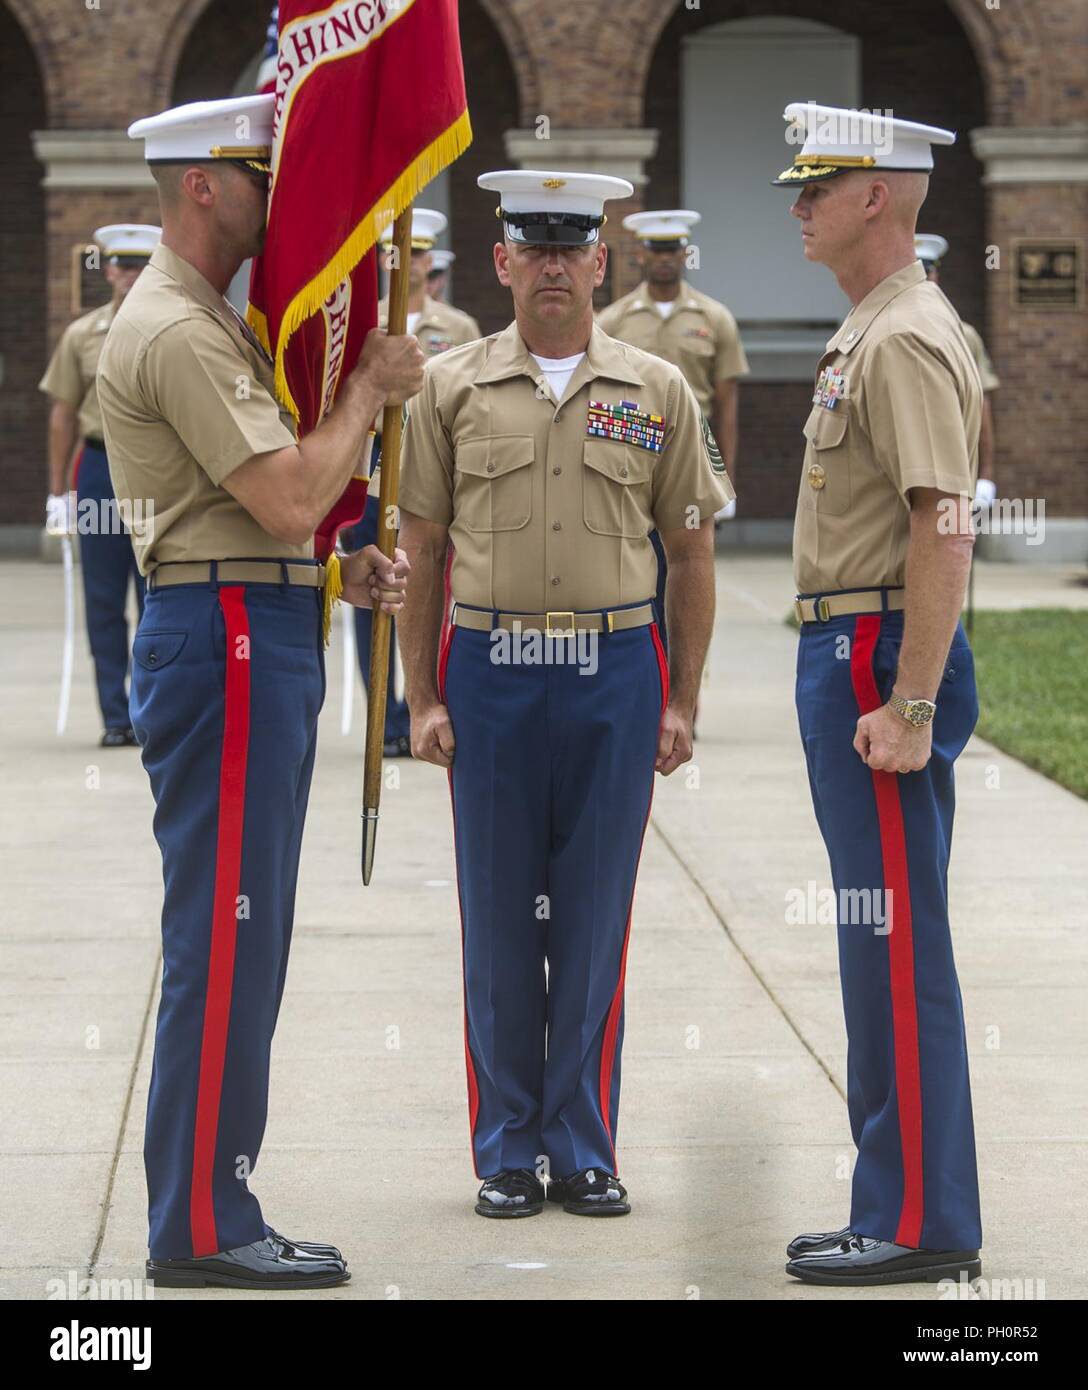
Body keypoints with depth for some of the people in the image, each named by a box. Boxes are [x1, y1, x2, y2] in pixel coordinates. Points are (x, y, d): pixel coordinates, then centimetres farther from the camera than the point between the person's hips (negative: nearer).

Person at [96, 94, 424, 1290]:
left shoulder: (206, 322, 20)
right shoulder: (176, 332, -15)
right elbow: (288, 496, -20)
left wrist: (340, 567, 9)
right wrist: (368, 387, -7)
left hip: (260, 636, 11)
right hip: (226, 640, -11)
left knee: (241, 944, 12)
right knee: (224, 942, -8)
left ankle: (208, 1209, 18)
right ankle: (201, 1230, -4)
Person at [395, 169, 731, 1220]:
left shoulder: (656, 393, 5)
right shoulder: (450, 389, 3)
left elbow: (691, 554, 7)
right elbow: (421, 551, 5)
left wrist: (682, 703, 2)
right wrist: (421, 699, -1)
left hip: (615, 673, 0)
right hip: (490, 671, 0)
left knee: (596, 922, 4)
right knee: (499, 922, 4)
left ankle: (584, 1150, 14)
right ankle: (508, 1153, 14)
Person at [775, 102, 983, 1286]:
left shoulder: (908, 340, -16)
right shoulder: (866, 332, 17)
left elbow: (944, 533, -23)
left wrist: (909, 706, -26)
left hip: (880, 660, -11)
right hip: (843, 655, 11)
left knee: (897, 945, -7)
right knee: (879, 942, 13)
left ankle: (921, 1225, -2)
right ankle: (896, 1204, 19)